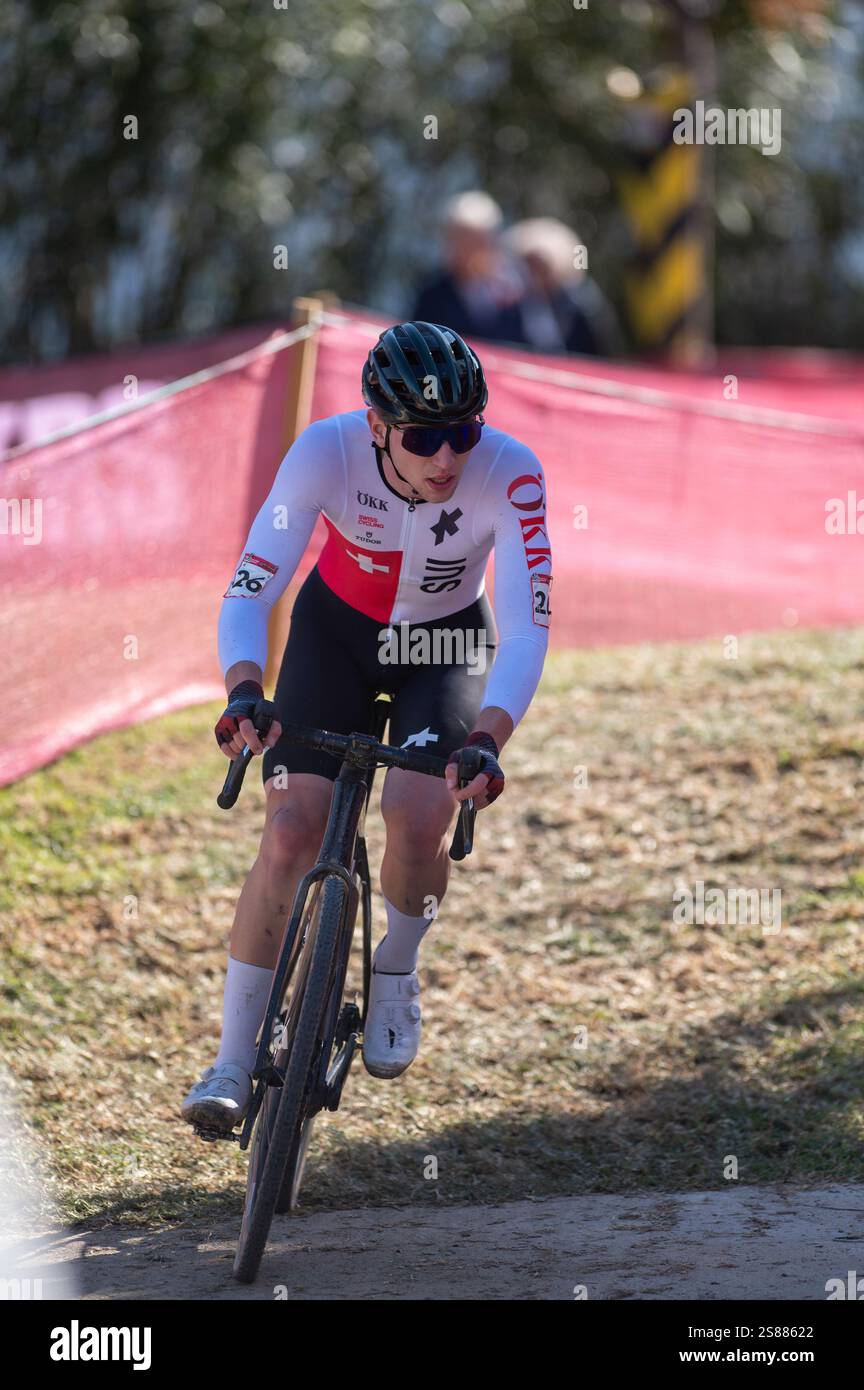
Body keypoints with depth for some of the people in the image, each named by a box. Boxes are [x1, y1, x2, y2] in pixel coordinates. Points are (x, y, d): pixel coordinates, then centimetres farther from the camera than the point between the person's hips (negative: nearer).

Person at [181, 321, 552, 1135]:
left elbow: (525, 629, -36)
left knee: (418, 814, -25)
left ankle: (395, 974, 7)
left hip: (447, 643, 0)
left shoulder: (508, 475, -32)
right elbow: (249, 589, -34)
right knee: (291, 833, -13)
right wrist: (243, 692, -52)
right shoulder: (327, 451, -30)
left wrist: (487, 739, -52)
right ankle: (234, 1062, 0)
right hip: (337, 630, 1)